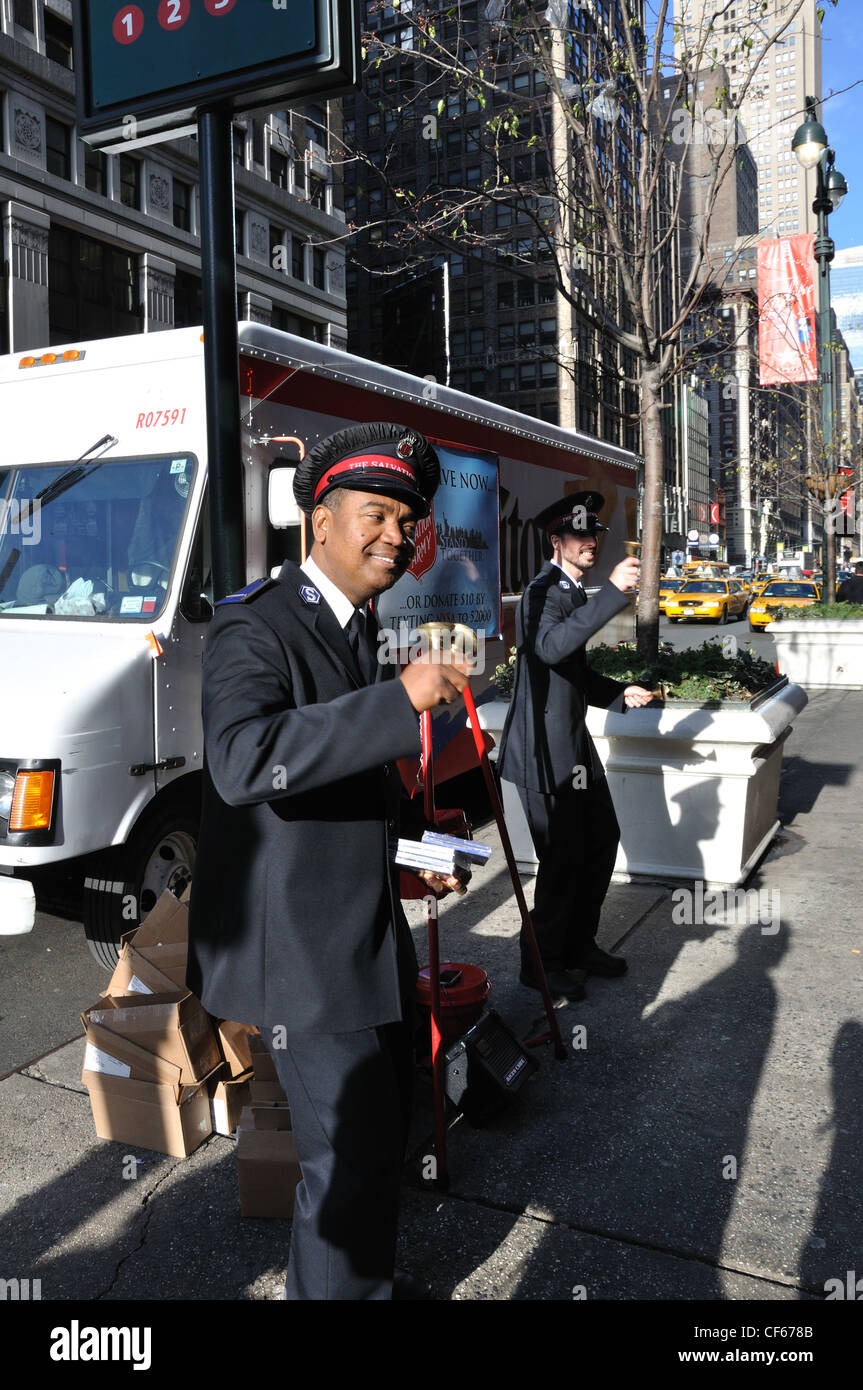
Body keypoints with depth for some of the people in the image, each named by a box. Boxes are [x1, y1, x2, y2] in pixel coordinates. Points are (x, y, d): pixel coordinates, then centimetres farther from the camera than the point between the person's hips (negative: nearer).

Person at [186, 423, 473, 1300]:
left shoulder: (356, 629, 12)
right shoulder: (255, 626, -17)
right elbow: (242, 759, -36)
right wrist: (399, 699, -37)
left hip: (368, 932, 10)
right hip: (302, 946, -9)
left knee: (381, 1129, 24)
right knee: (349, 1154, 1)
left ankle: (366, 1279, 46)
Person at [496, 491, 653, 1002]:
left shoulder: (575, 593, 16)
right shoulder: (544, 592, -15)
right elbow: (551, 646, -37)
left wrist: (619, 692, 9)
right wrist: (613, 592, -40)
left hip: (573, 740, 10)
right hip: (544, 747, -10)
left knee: (602, 840, 15)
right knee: (562, 857, -3)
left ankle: (579, 946, 32)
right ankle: (540, 963, 16)